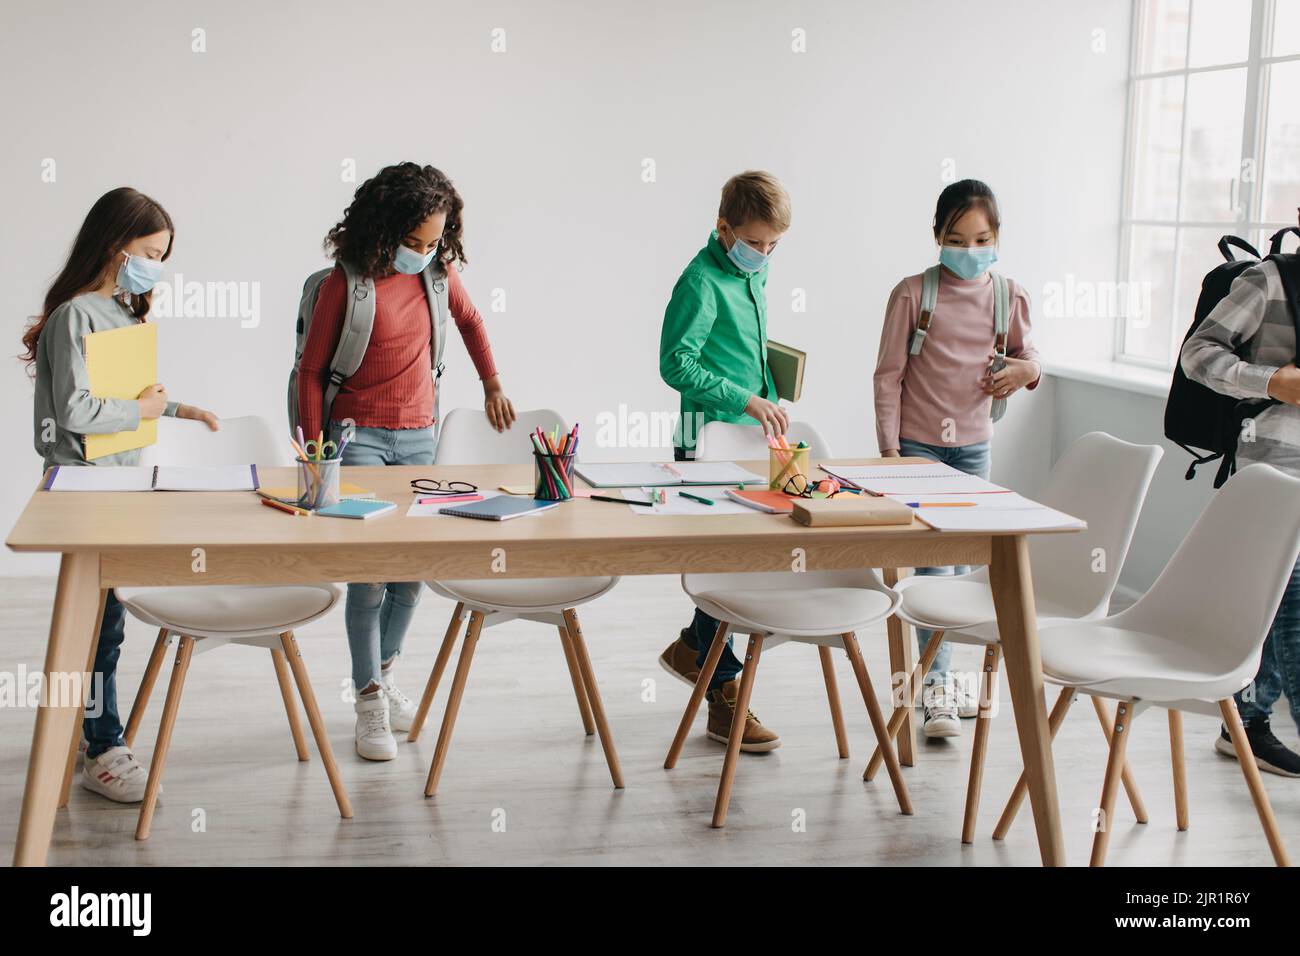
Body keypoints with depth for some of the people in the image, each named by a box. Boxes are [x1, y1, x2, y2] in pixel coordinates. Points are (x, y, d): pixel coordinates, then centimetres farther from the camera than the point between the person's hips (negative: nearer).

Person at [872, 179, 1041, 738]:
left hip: (973, 446, 4)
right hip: (918, 444, -4)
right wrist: (889, 447, -8)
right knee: (932, 564, -9)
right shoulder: (913, 294, -8)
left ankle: (936, 675, 25)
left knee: (960, 566, 11)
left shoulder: (1009, 297, 2)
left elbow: (1026, 356, 17)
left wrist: (1026, 370, -8)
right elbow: (888, 375, -5)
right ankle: (935, 690, -5)